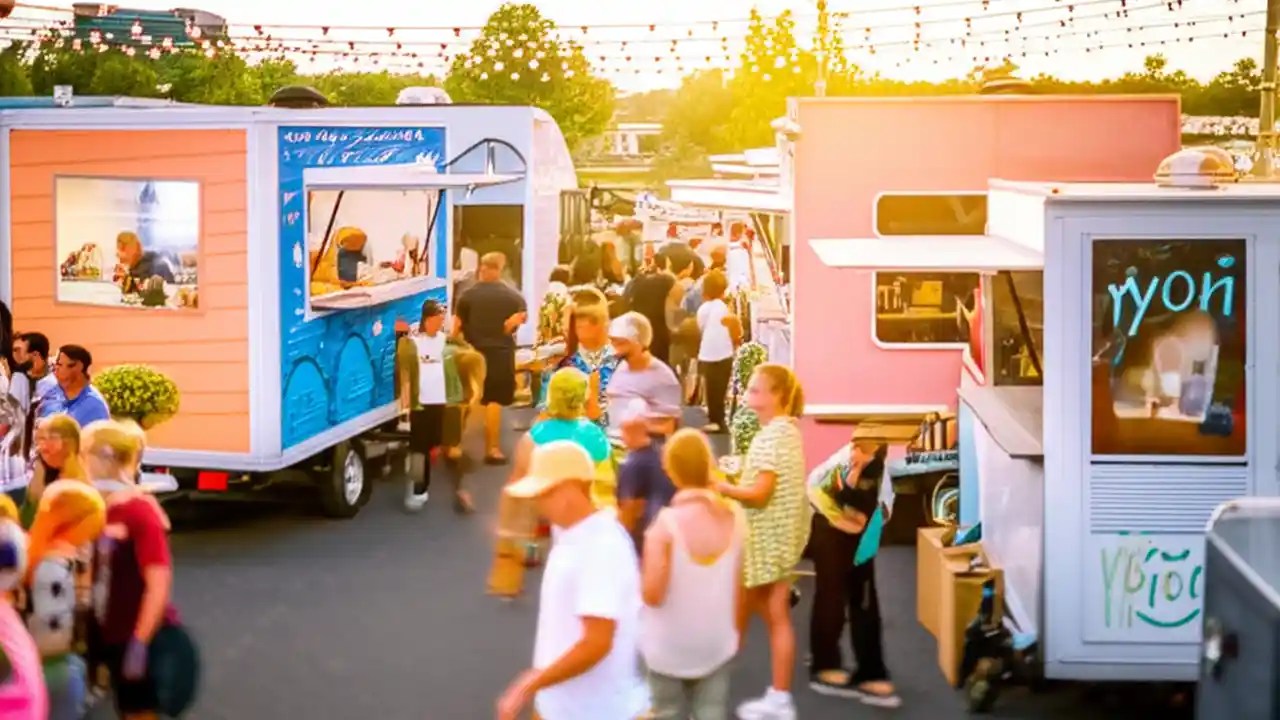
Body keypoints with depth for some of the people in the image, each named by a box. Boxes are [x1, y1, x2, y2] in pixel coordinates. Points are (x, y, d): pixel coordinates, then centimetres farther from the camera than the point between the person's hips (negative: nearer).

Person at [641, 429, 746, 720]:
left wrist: (644, 569, 1)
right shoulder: (735, 518, -7)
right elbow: (741, 589, 2)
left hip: (670, 645, -3)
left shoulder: (665, 524, -20)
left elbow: (652, 593, -20)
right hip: (716, 643, 3)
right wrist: (736, 632, 17)